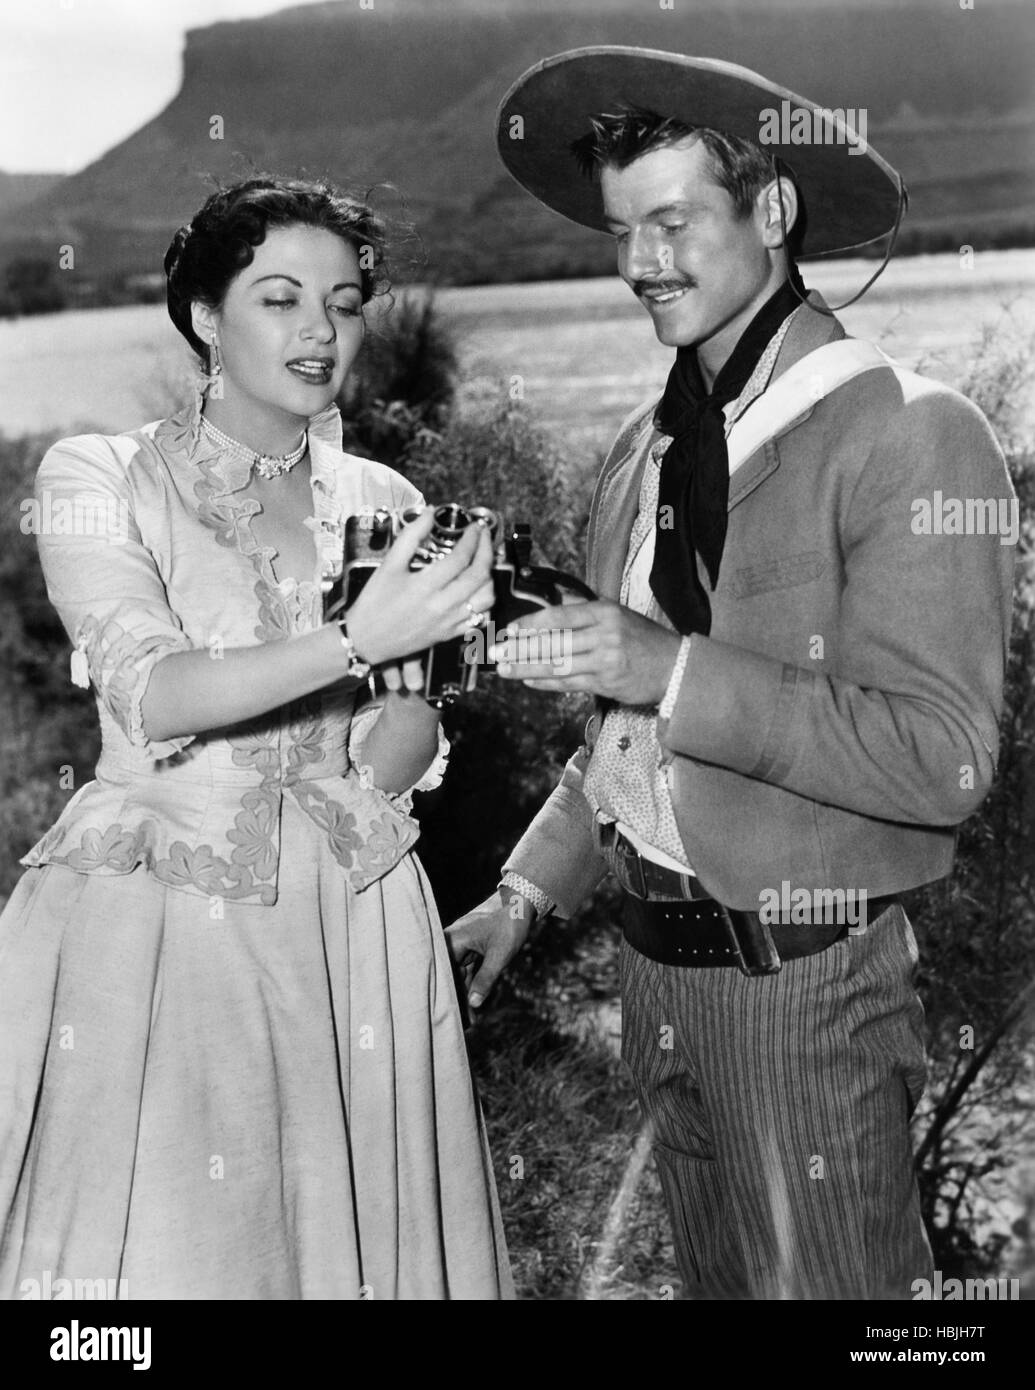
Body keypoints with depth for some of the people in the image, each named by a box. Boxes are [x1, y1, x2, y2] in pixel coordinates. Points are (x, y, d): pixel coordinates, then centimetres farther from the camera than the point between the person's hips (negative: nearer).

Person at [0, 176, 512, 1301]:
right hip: (151, 930, -3)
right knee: (151, 1247, 0)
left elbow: (411, 752, 6)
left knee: (345, 1237, 7)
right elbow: (150, 696, -16)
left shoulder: (382, 502, 9)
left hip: (346, 936, 3)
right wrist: (357, 640, -28)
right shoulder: (97, 480, -1)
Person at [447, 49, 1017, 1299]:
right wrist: (529, 890, 13)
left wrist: (676, 668, -25)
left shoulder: (907, 435, -14)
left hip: (805, 977, -7)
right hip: (656, 964, 7)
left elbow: (941, 759, -20)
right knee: (714, 1279, 21)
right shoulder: (644, 450, 8)